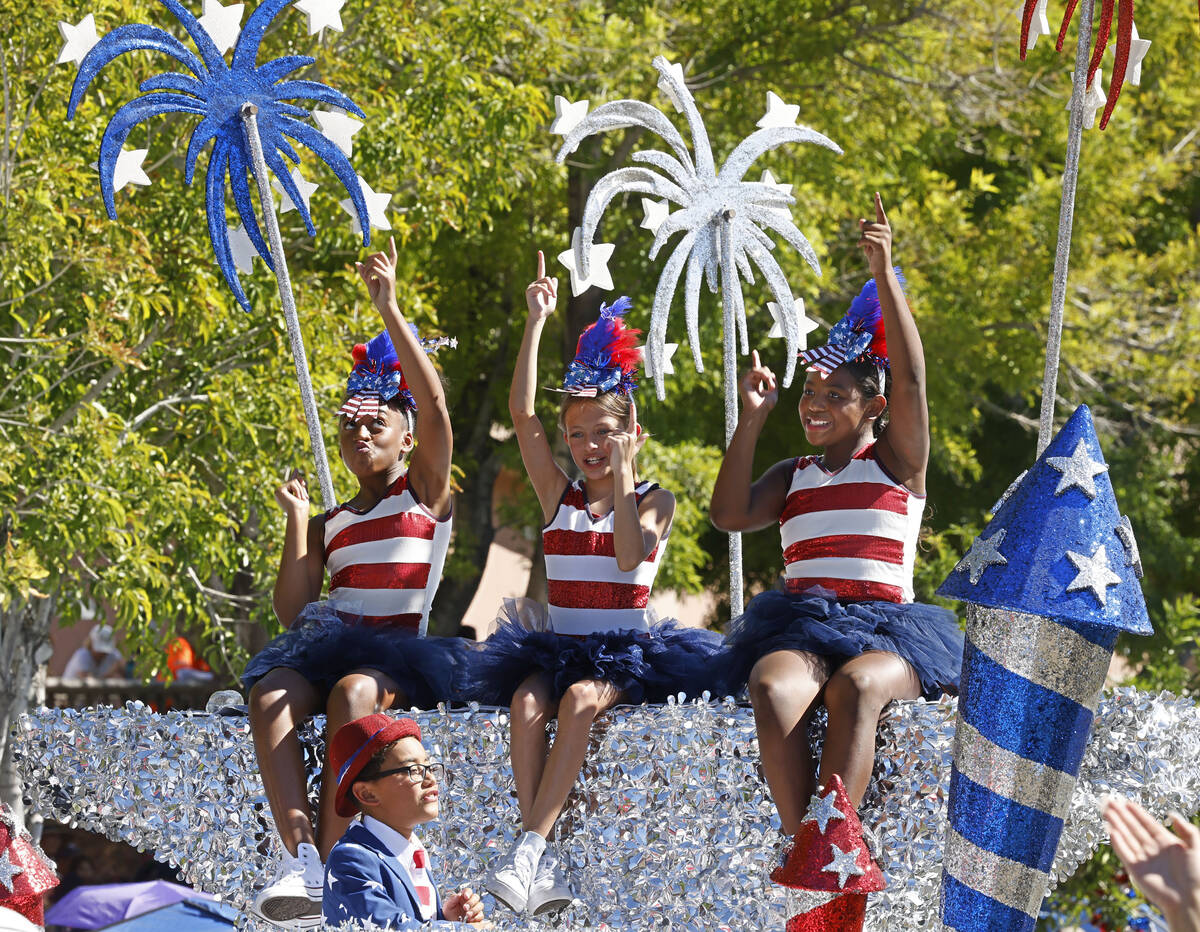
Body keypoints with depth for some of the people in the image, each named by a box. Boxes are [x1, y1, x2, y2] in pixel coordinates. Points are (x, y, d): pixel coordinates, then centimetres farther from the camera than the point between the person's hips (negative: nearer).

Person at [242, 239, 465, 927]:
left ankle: (332, 860, -42)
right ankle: (301, 858, -45)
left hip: (399, 653, -4)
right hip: (326, 644, 4)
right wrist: (297, 520, 7)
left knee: (354, 691, -38)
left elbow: (435, 404, -6)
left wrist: (391, 309, -10)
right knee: (271, 696, -30)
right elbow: (292, 610, 14)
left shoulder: (426, 494, 11)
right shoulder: (331, 524, 24)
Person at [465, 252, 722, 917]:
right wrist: (536, 323, 0)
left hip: (625, 650, -3)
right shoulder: (559, 495, 12)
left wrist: (622, 475, -12)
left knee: (581, 698, -35)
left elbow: (630, 557, -16)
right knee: (527, 699, -30)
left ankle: (529, 846, -42)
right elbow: (522, 415, 2)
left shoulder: (654, 501, 5)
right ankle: (542, 864, -40)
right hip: (555, 643, 3)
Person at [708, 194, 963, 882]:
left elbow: (911, 379, -5)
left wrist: (884, 274, -12)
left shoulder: (897, 461, 10)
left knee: (858, 685, -38)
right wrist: (754, 419, 0)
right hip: (802, 627, 2)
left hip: (886, 627, -2)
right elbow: (730, 515, 5)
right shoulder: (793, 477, 21)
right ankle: (800, 839, -44)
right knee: (773, 685, -34)